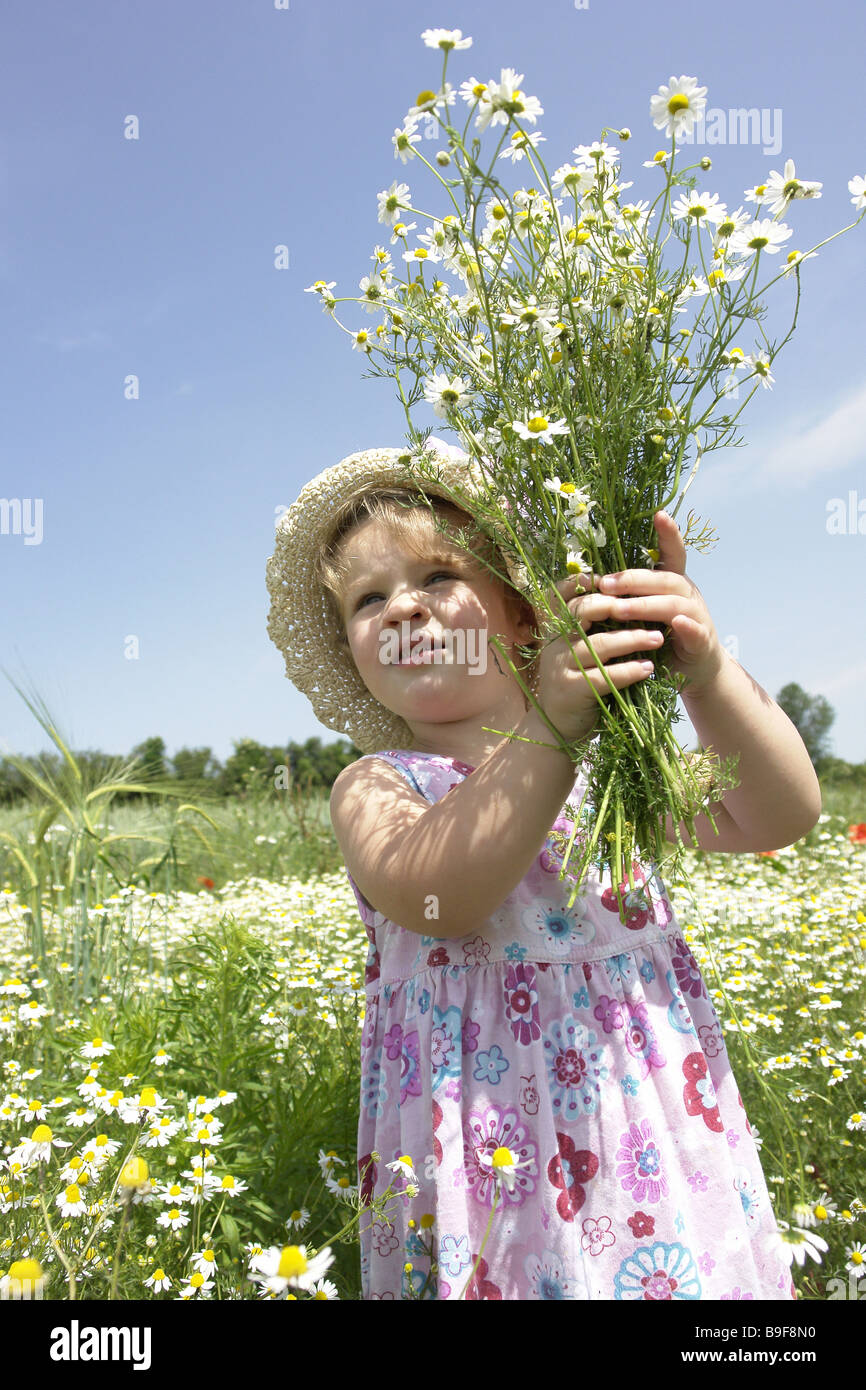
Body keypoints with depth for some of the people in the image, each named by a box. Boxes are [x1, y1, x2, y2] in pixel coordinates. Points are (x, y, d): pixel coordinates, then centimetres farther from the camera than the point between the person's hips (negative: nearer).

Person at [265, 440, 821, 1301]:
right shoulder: (373, 785, -1)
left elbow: (784, 816, -7)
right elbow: (430, 898, -22)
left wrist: (710, 674, -24)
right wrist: (550, 724, -32)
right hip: (481, 1157, -1)